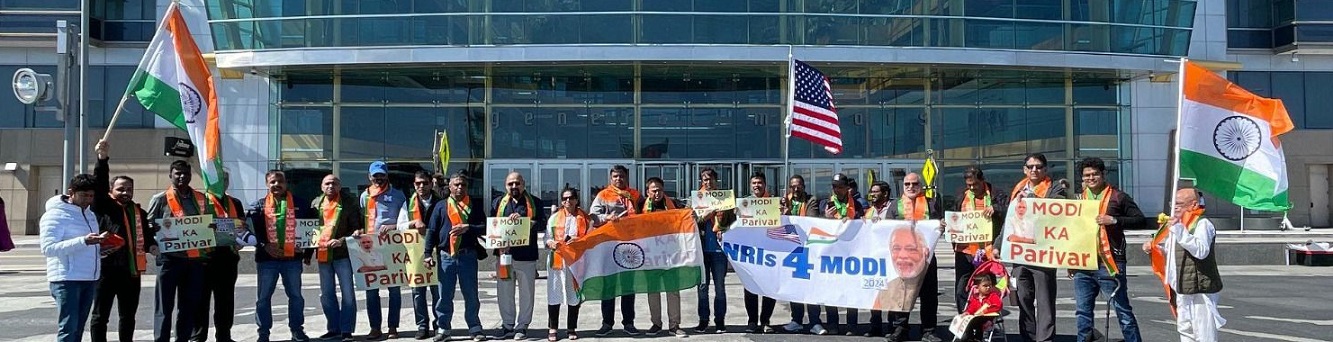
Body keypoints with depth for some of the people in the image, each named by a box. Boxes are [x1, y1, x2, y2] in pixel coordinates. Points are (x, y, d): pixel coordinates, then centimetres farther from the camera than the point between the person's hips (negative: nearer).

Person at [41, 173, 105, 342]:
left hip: (90, 279, 8)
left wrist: (100, 242, 3)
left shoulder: (90, 214, 16)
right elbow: (48, 248, -19)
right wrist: (83, 241, -28)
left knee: (78, 328, 10)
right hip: (67, 279, -8)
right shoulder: (55, 215, -8)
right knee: (68, 328, -11)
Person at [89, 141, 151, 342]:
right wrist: (102, 159, -27)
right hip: (107, 268, -5)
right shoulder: (104, 207, 0)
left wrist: (150, 246, 3)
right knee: (101, 316, 2)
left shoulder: (139, 212, 14)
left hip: (131, 271, 5)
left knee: (128, 316, 15)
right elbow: (99, 185, -14)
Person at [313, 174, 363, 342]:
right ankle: (334, 328, 22)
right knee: (326, 294, 11)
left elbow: (357, 227, -5)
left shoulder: (348, 203, -3)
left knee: (347, 293, -3)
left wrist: (342, 241, -17)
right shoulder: (316, 203, 10)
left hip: (342, 253, -5)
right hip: (322, 254, 5)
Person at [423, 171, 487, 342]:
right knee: (444, 296, 5)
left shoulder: (474, 205, 7)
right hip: (446, 256, 0)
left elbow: (484, 227, 1)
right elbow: (432, 231, 5)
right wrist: (428, 253, -2)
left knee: (471, 295, 6)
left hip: (468, 255, 0)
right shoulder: (441, 207, 8)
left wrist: (467, 228, -15)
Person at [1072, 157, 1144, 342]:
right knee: (1082, 312, 9)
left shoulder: (1118, 197, 1)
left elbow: (1140, 220, -4)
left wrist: (1115, 220, -18)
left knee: (1122, 310, -1)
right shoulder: (1080, 199, 16)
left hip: (1109, 263, -5)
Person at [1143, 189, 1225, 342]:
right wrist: (1153, 247, 9)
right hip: (1182, 289, 9)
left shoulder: (1202, 224, -15)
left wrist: (1180, 231, -33)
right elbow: (1171, 248, 27)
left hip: (1201, 290, -9)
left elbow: (1201, 251, -31)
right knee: (1185, 330, 18)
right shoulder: (1178, 223, 13)